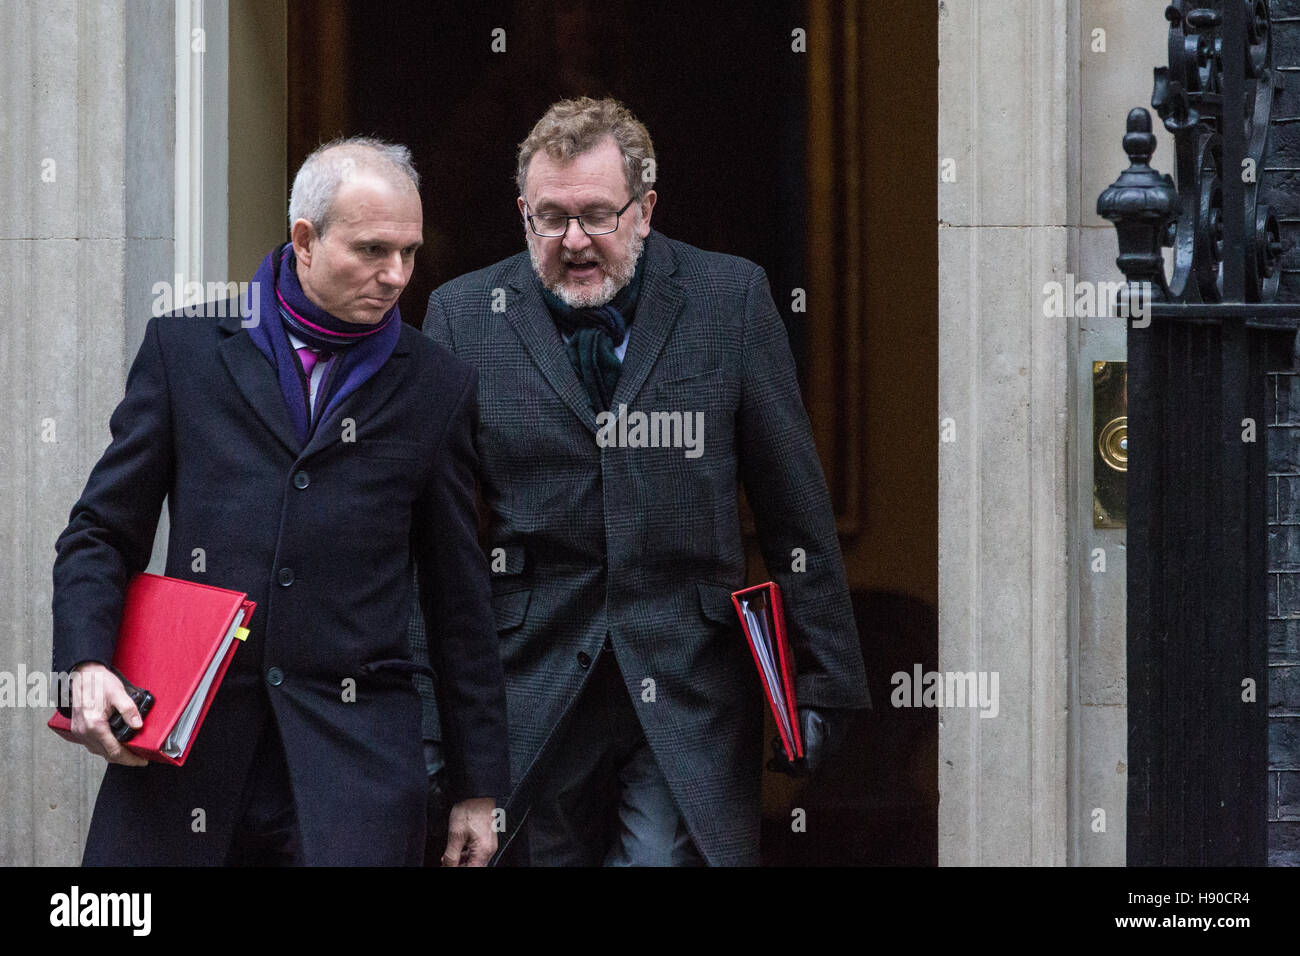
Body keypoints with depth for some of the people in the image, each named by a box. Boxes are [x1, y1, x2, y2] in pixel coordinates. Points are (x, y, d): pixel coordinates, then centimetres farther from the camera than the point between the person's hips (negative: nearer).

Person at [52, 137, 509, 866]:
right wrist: (87, 663, -9)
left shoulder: (438, 386, 10)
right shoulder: (185, 348, 9)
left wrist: (480, 787, 11)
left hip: (353, 752, 0)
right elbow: (102, 533, 10)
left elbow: (460, 599, 12)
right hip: (185, 740, 0)